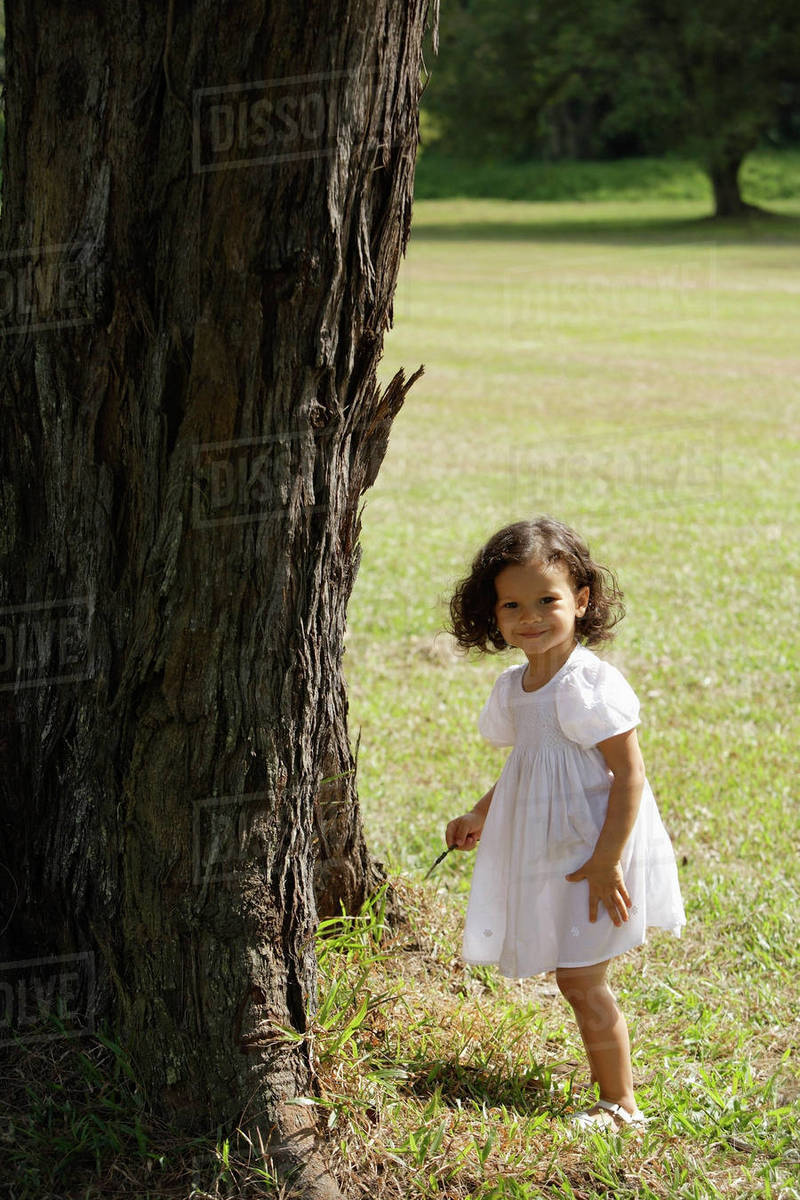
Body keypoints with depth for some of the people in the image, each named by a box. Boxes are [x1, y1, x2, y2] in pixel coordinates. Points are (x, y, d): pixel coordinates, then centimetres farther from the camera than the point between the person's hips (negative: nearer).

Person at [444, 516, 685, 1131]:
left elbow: (629, 774, -21)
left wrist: (606, 862, -24)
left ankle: (620, 1103, 10)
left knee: (581, 981, -4)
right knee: (579, 981, 13)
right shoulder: (515, 688, 7)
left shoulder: (590, 685, -20)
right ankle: (612, 1083, 24)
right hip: (549, 853, 8)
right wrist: (478, 817, 16)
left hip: (592, 857, -8)